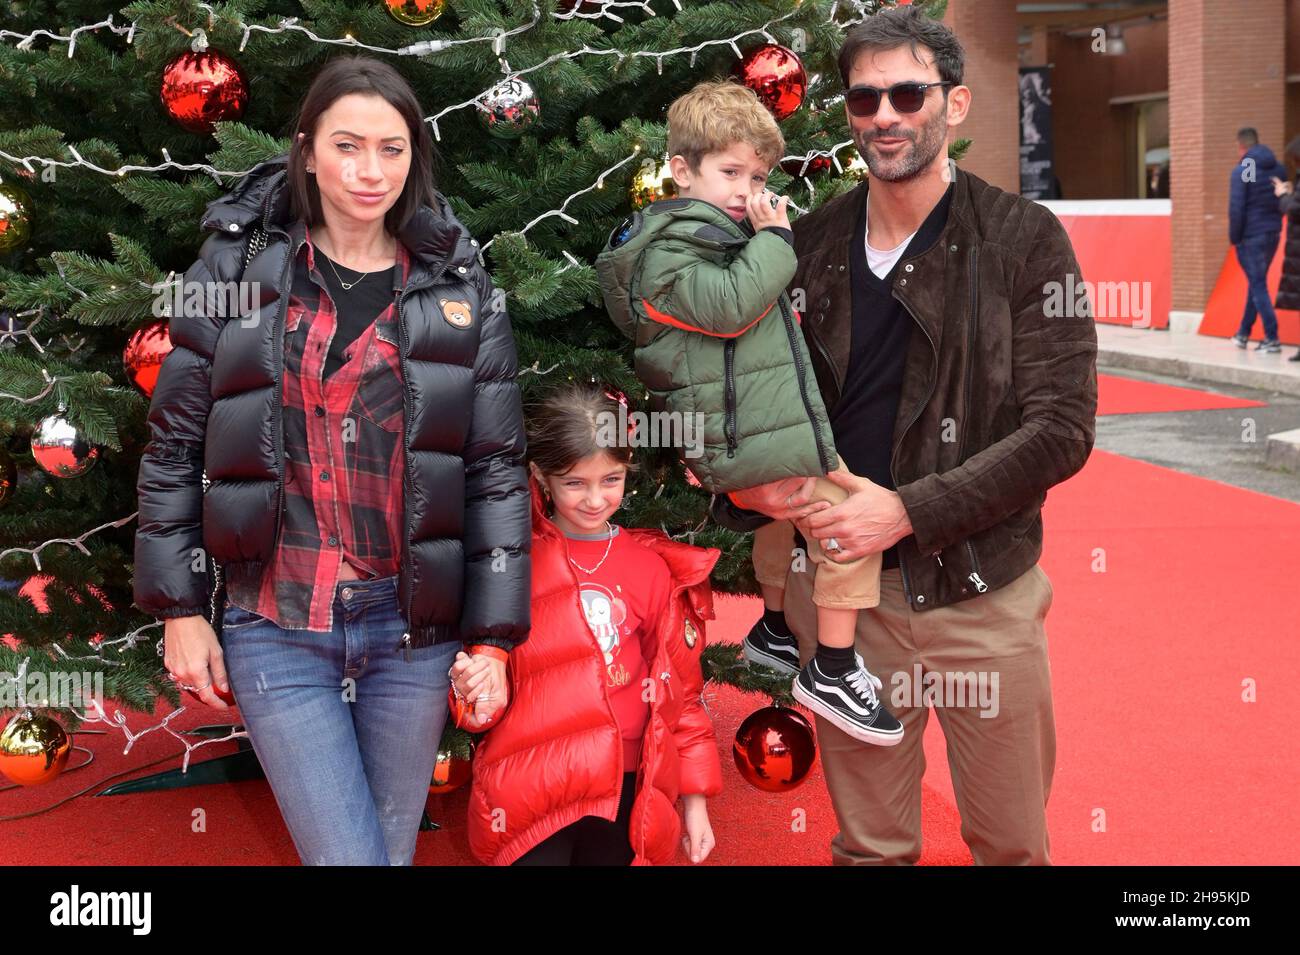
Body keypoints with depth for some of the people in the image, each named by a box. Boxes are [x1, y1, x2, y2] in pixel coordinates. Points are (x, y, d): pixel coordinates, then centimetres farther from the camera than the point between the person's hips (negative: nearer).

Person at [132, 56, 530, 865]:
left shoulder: (461, 290, 2)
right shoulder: (236, 267, 1)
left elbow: (498, 470, 1)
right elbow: (175, 447, 4)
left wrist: (492, 639, -2)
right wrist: (179, 609, 1)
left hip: (412, 626, 1)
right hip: (275, 626, -1)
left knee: (394, 849, 13)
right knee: (346, 857, -6)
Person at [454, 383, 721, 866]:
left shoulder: (654, 567, 5)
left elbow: (680, 687, 10)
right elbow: (484, 660, 13)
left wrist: (695, 797, 8)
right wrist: (474, 683, -10)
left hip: (626, 791, 1)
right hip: (527, 787, -1)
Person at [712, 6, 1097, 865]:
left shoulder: (1024, 239, -6)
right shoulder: (808, 245, 4)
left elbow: (1062, 426, -11)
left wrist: (910, 511, -19)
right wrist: (746, 486, -10)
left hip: (981, 592, -2)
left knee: (1013, 841, 13)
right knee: (869, 843, 16)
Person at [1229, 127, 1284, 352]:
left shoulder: (1241, 171, -12)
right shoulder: (1277, 168, 7)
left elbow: (1236, 208, -16)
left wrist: (1234, 238, -7)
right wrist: (1274, 224, 14)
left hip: (1250, 237, -6)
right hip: (1273, 234, 6)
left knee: (1258, 286, -2)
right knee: (1255, 283, 18)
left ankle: (1272, 339, -6)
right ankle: (1243, 333, 28)